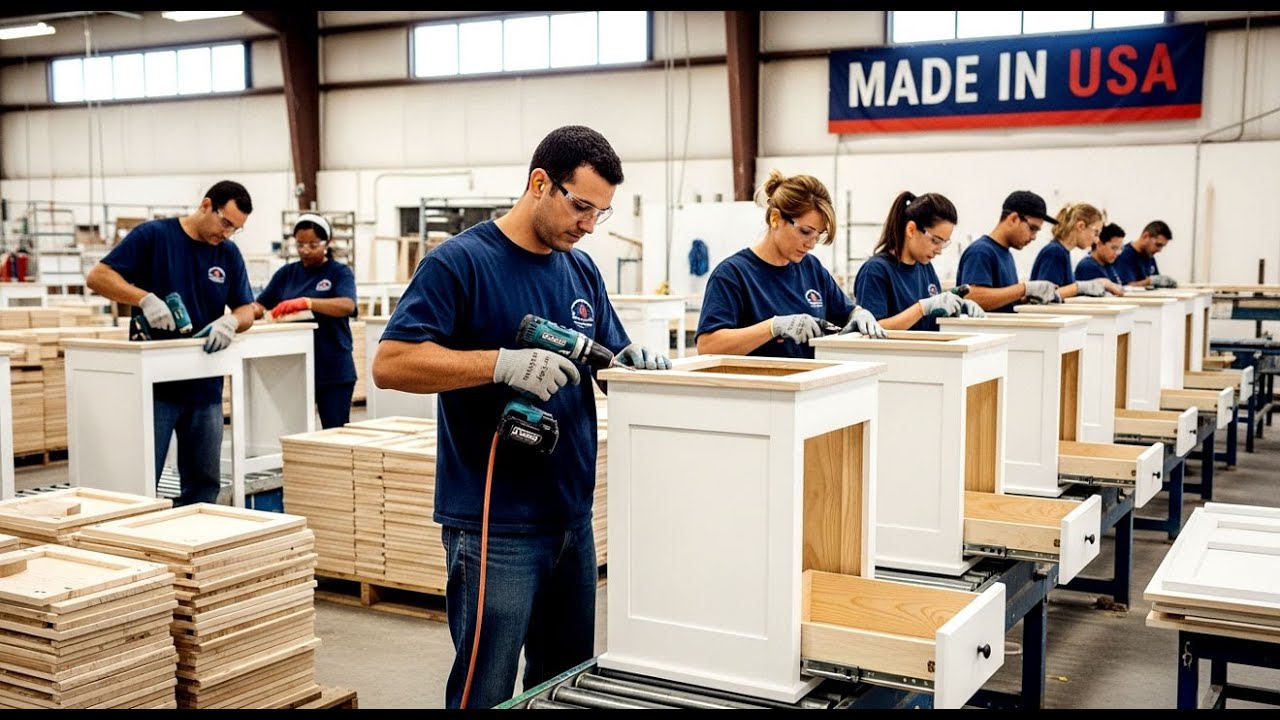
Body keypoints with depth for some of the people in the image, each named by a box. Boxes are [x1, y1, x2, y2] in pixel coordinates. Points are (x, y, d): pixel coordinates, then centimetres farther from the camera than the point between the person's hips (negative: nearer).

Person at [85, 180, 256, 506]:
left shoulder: (229, 254, 9)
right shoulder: (153, 235, -4)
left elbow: (246, 310, 8)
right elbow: (97, 276, -9)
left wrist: (230, 322, -15)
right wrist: (146, 298, -24)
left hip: (205, 388, 5)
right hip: (154, 385, -4)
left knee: (204, 485, 9)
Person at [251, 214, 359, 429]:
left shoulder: (340, 272, -1)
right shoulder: (287, 273, 11)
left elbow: (347, 306, -19)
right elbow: (260, 305, 10)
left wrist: (307, 302, -34)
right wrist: (254, 310, -15)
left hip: (333, 370, -3)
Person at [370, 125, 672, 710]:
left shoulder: (582, 270, 10)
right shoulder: (459, 262, -11)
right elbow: (390, 364, -19)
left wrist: (633, 361, -6)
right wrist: (502, 363, -28)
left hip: (572, 516, 7)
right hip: (495, 525, -7)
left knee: (568, 684, 17)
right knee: (486, 694, 3)